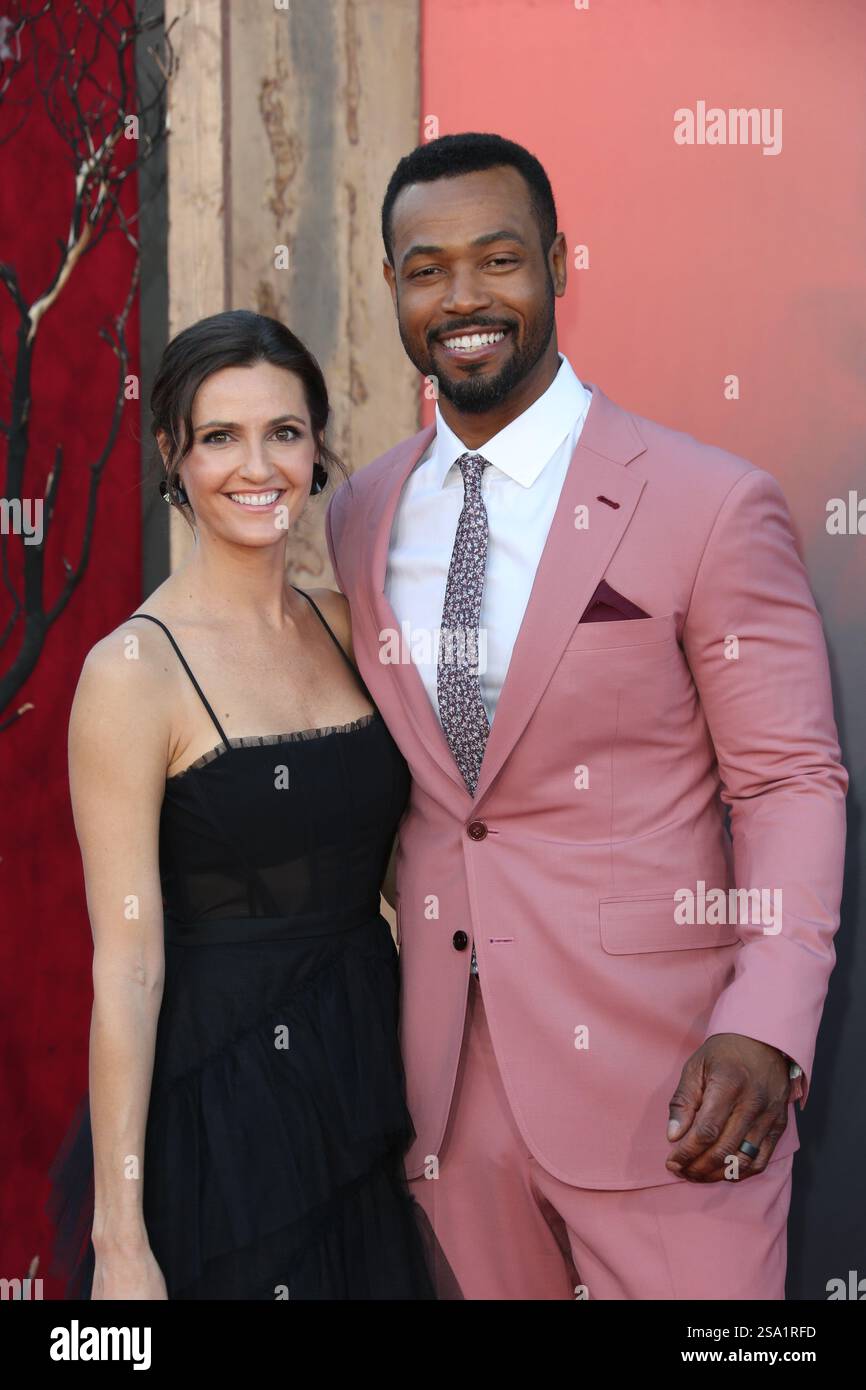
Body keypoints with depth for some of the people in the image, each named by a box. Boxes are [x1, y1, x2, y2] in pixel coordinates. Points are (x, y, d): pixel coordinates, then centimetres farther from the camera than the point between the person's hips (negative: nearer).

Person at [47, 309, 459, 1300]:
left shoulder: (342, 627, 4)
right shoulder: (135, 669, -13)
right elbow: (127, 968, -15)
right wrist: (120, 1241, -14)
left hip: (370, 1086, 6)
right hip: (221, 1116, -6)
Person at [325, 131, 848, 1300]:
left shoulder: (712, 505, -10)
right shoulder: (358, 517, 6)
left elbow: (791, 782, -7)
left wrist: (766, 1031, -20)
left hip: (656, 1072, -4)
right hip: (448, 1079, 5)